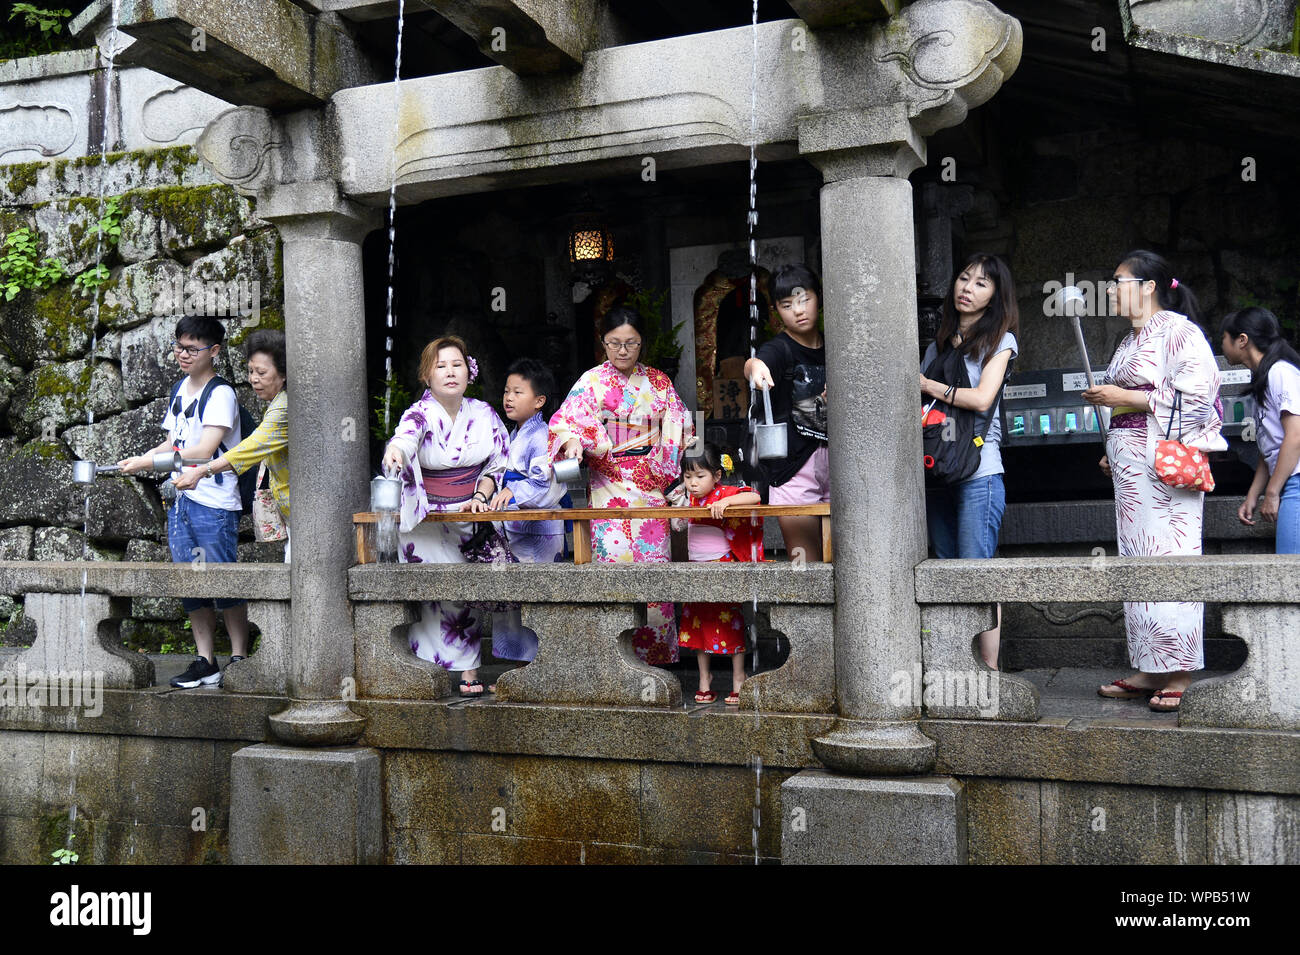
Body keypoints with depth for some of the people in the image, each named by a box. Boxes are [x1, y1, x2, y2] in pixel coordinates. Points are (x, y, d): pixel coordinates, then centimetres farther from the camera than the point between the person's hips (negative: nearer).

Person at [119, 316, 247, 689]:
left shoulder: (221, 393, -10)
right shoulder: (180, 388, 15)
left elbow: (203, 451, -19)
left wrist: (147, 462, -20)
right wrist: (142, 458, 3)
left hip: (214, 504, -8)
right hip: (181, 500, 8)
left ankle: (240, 658, 7)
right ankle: (206, 662, 16)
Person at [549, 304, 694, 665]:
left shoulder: (658, 382, 13)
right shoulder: (592, 381, 1)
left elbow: (678, 427, 17)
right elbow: (565, 420, -11)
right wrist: (573, 441, -32)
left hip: (652, 486, 3)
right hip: (610, 488, -3)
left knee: (654, 561, 2)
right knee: (615, 559, -9)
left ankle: (656, 653, 11)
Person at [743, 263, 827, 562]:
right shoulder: (778, 349, -6)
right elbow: (753, 363, -31)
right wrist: (755, 367, -53)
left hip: (834, 459, 5)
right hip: (794, 465, -5)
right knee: (803, 561, -6)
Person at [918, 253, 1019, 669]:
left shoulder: (1000, 341, 3)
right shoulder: (939, 345, 18)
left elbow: (982, 399, -11)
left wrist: (928, 386, -5)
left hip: (978, 471, -5)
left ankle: (990, 672, -3)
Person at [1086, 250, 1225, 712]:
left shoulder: (1178, 331, -6)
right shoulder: (1131, 340, 21)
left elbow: (1197, 396, -17)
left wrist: (1123, 397, -14)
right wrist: (1112, 453, 15)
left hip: (1167, 463, -9)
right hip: (1131, 467, 9)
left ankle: (1179, 676, -3)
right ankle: (1150, 670, 14)